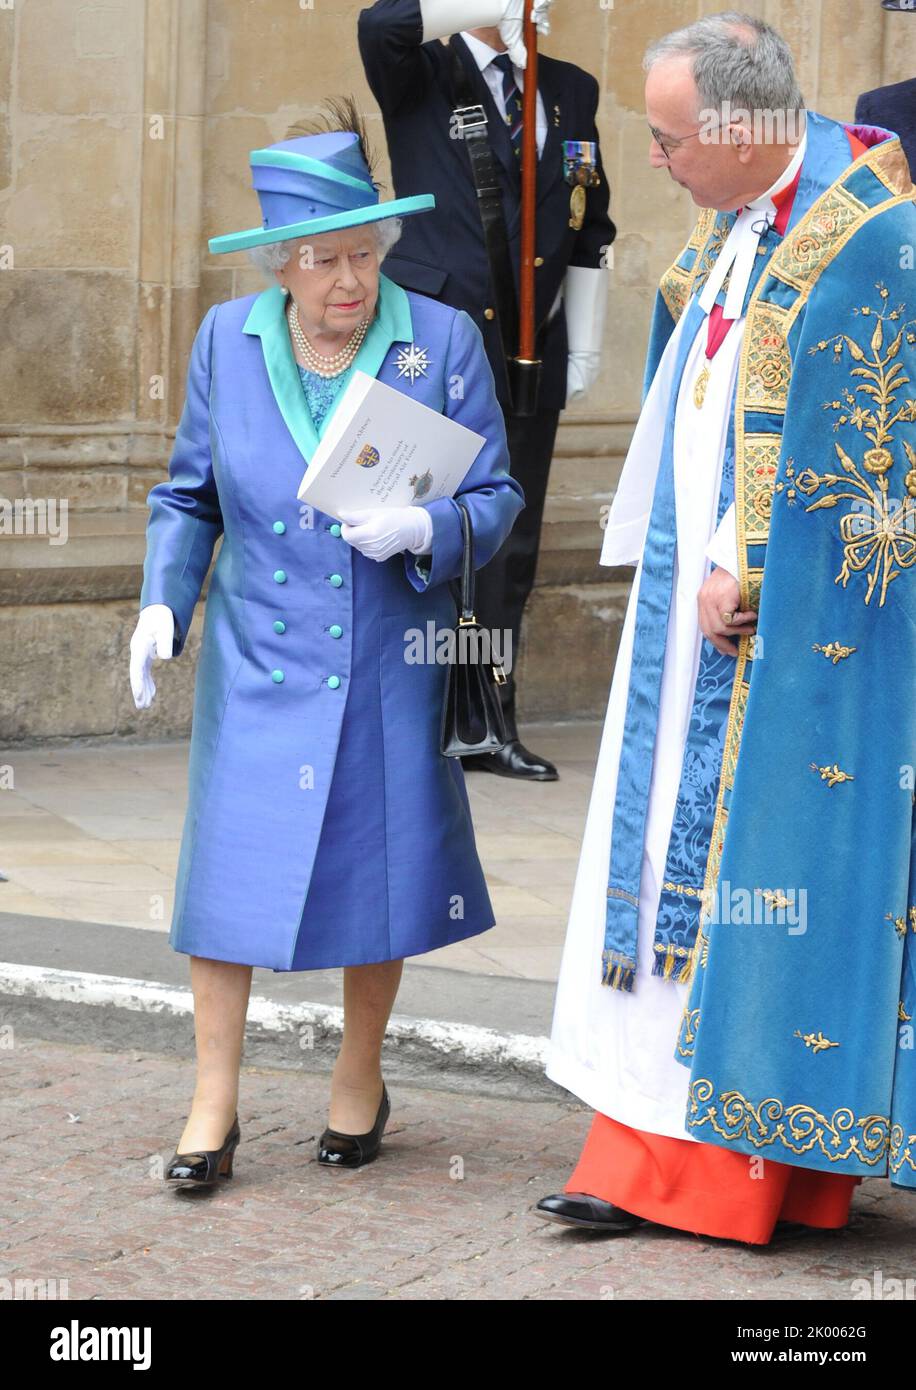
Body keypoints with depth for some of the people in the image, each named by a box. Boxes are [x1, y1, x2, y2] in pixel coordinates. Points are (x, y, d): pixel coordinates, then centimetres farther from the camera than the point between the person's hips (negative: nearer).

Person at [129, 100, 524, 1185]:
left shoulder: (443, 341, -6)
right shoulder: (228, 340, 0)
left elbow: (495, 497, -2)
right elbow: (188, 494, 10)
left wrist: (421, 531, -22)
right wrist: (163, 601, -4)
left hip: (389, 665, -1)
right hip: (256, 660, 1)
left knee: (378, 869, 6)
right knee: (229, 862, -4)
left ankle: (360, 1079, 27)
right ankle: (214, 1102, 6)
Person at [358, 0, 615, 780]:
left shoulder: (572, 92, 14)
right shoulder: (423, 79, 0)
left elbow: (589, 230, 17)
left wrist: (585, 347, 12)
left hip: (531, 356, 5)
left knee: (512, 546, 9)